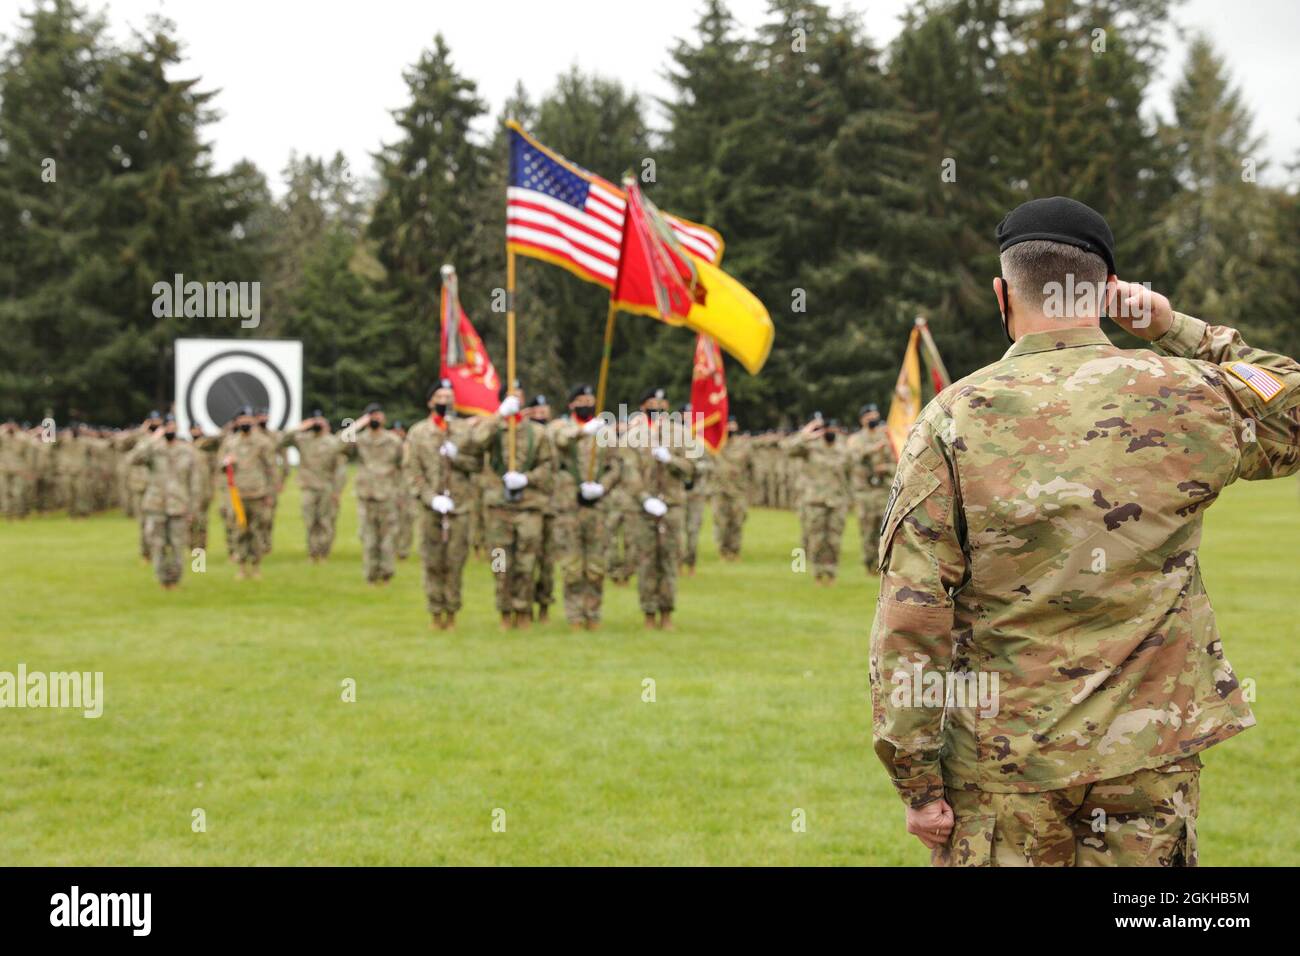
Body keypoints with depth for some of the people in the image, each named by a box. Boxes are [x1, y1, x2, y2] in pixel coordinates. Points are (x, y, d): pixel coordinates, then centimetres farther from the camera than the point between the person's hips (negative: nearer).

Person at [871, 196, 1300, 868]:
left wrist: (918, 781, -4)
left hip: (1002, 761, -1)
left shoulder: (953, 421, -7)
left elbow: (911, 617, -10)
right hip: (1151, 759, 1)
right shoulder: (1188, 398, -4)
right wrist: (1177, 330, 14)